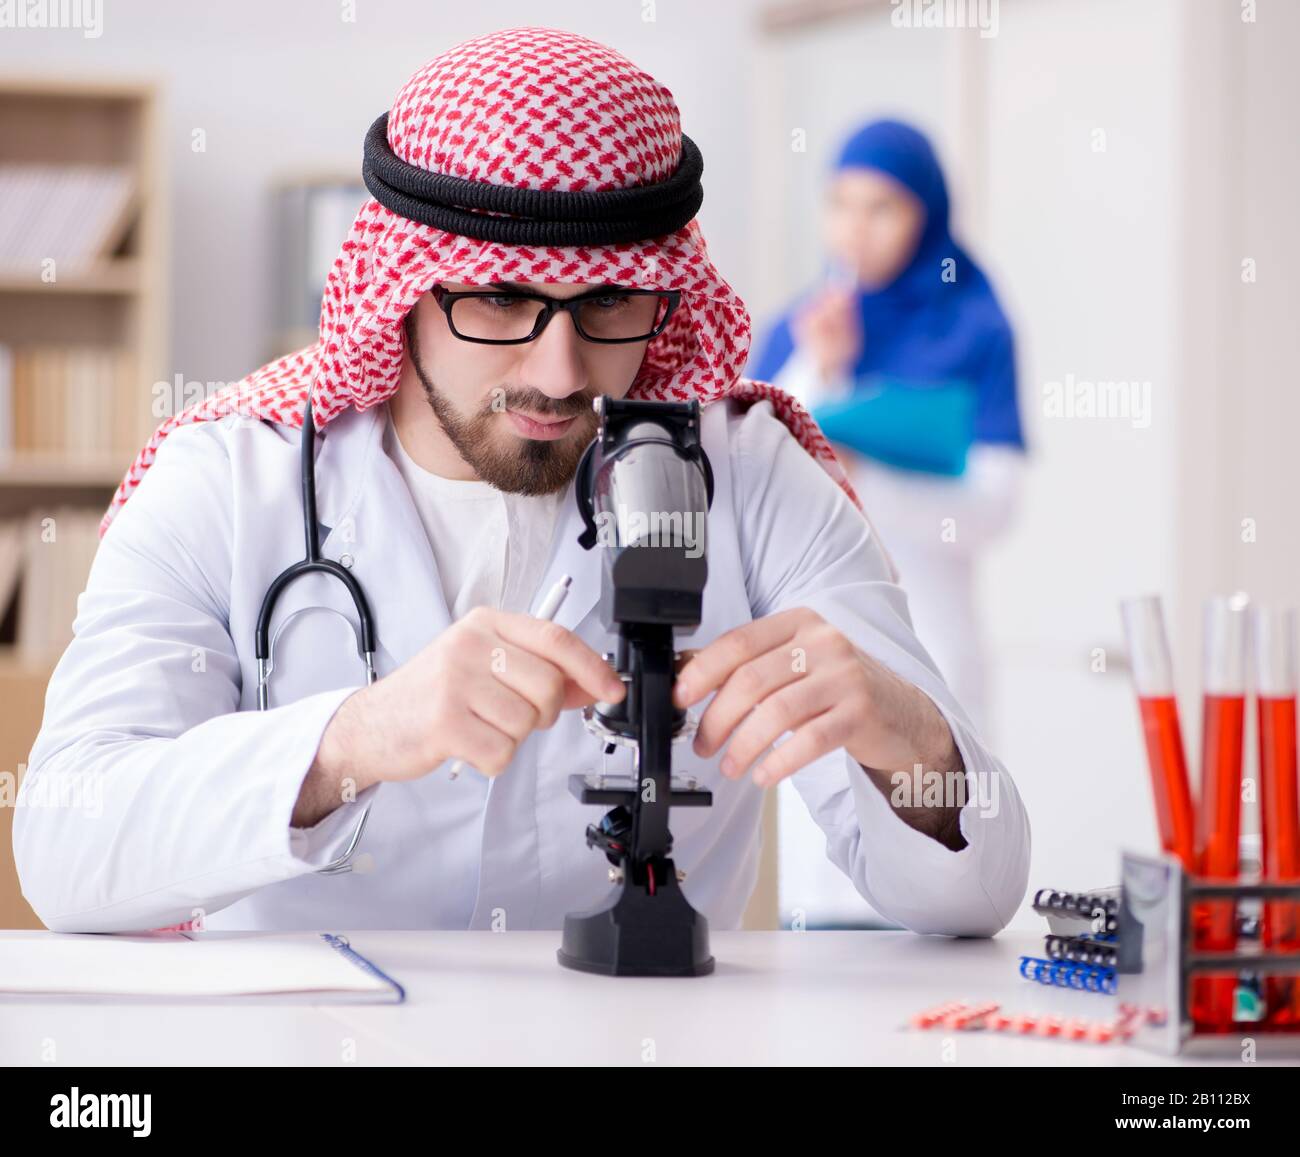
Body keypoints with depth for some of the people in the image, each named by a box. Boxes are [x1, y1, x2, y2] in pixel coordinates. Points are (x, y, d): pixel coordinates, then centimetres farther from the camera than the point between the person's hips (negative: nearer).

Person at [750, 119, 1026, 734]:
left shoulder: (976, 332, -2)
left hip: (927, 632, -3)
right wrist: (818, 371, -11)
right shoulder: (796, 331, 8)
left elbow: (994, 506, -8)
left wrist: (862, 482, -22)